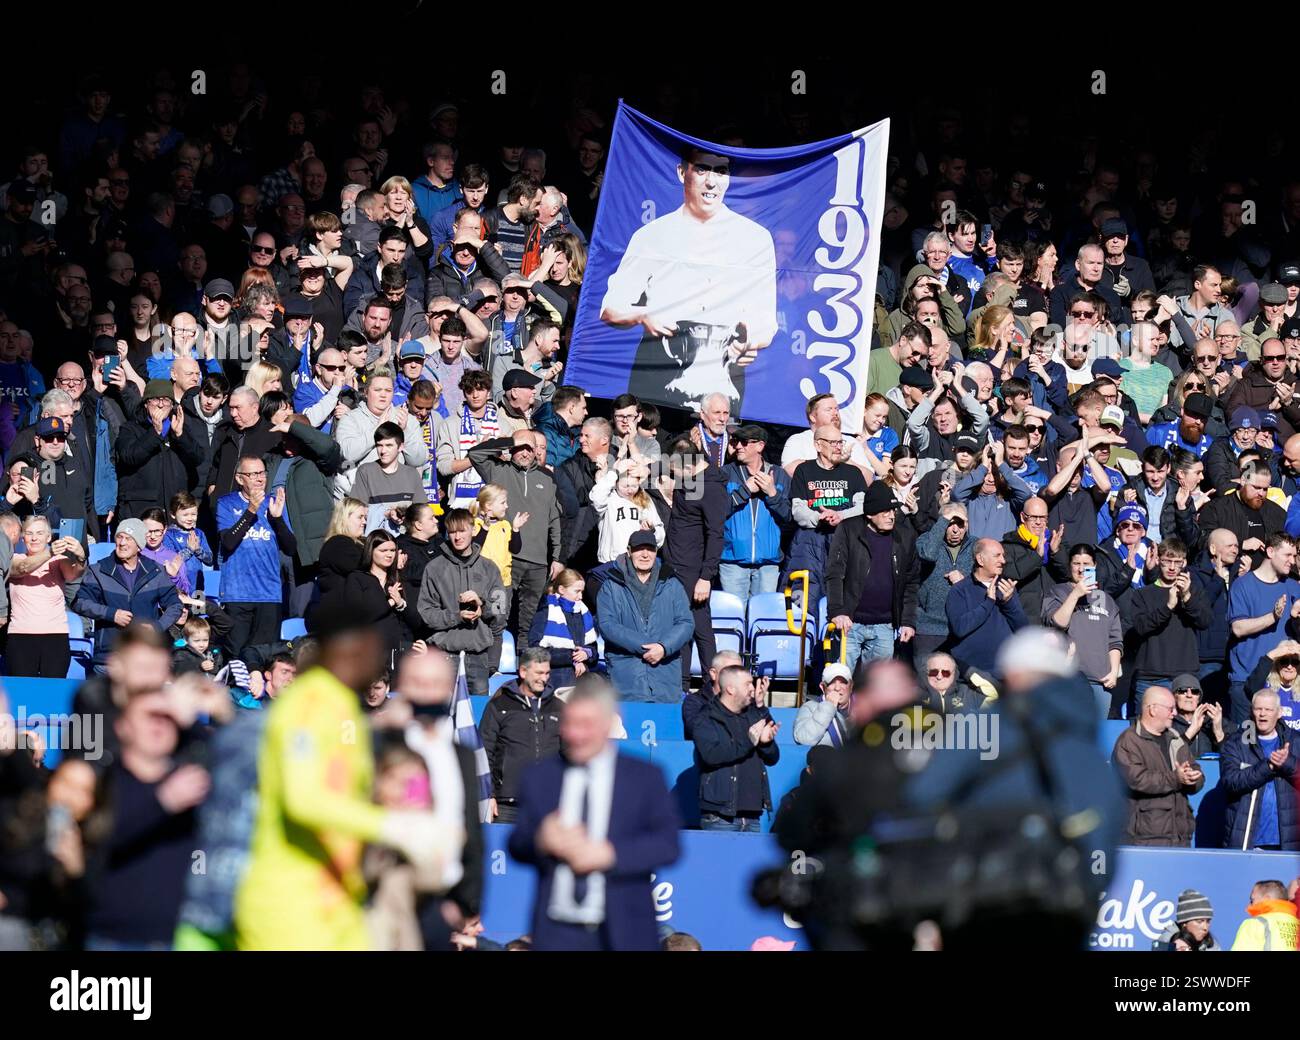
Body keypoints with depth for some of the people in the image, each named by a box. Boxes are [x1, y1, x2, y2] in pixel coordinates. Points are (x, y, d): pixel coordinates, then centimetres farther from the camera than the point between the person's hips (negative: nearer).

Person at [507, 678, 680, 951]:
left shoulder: (645, 777, 4)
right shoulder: (539, 776, 12)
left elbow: (667, 845, -6)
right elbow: (517, 846, 10)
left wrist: (608, 853, -18)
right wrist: (541, 840, -14)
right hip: (557, 933, 2)